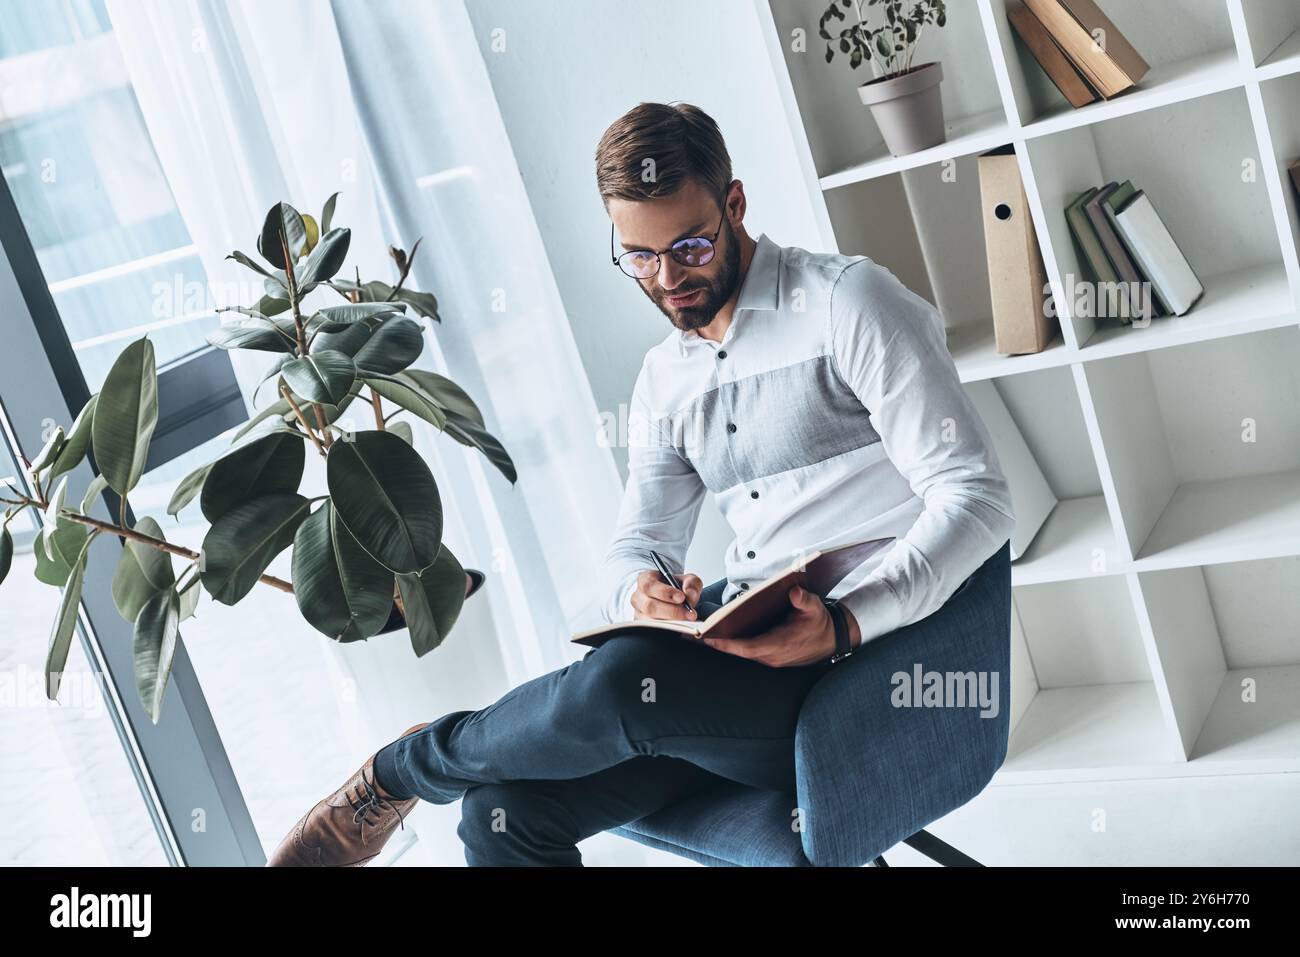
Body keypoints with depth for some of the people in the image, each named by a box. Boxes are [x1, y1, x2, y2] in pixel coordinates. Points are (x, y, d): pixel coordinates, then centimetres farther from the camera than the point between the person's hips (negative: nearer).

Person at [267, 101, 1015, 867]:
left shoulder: (845, 302, -6)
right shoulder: (665, 380, 16)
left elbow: (976, 495, -12)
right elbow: (639, 540, 17)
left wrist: (845, 624, -27)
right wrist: (640, 587, -10)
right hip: (748, 659, 6)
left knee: (622, 681, -31)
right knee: (503, 812, -13)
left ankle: (400, 770, -4)